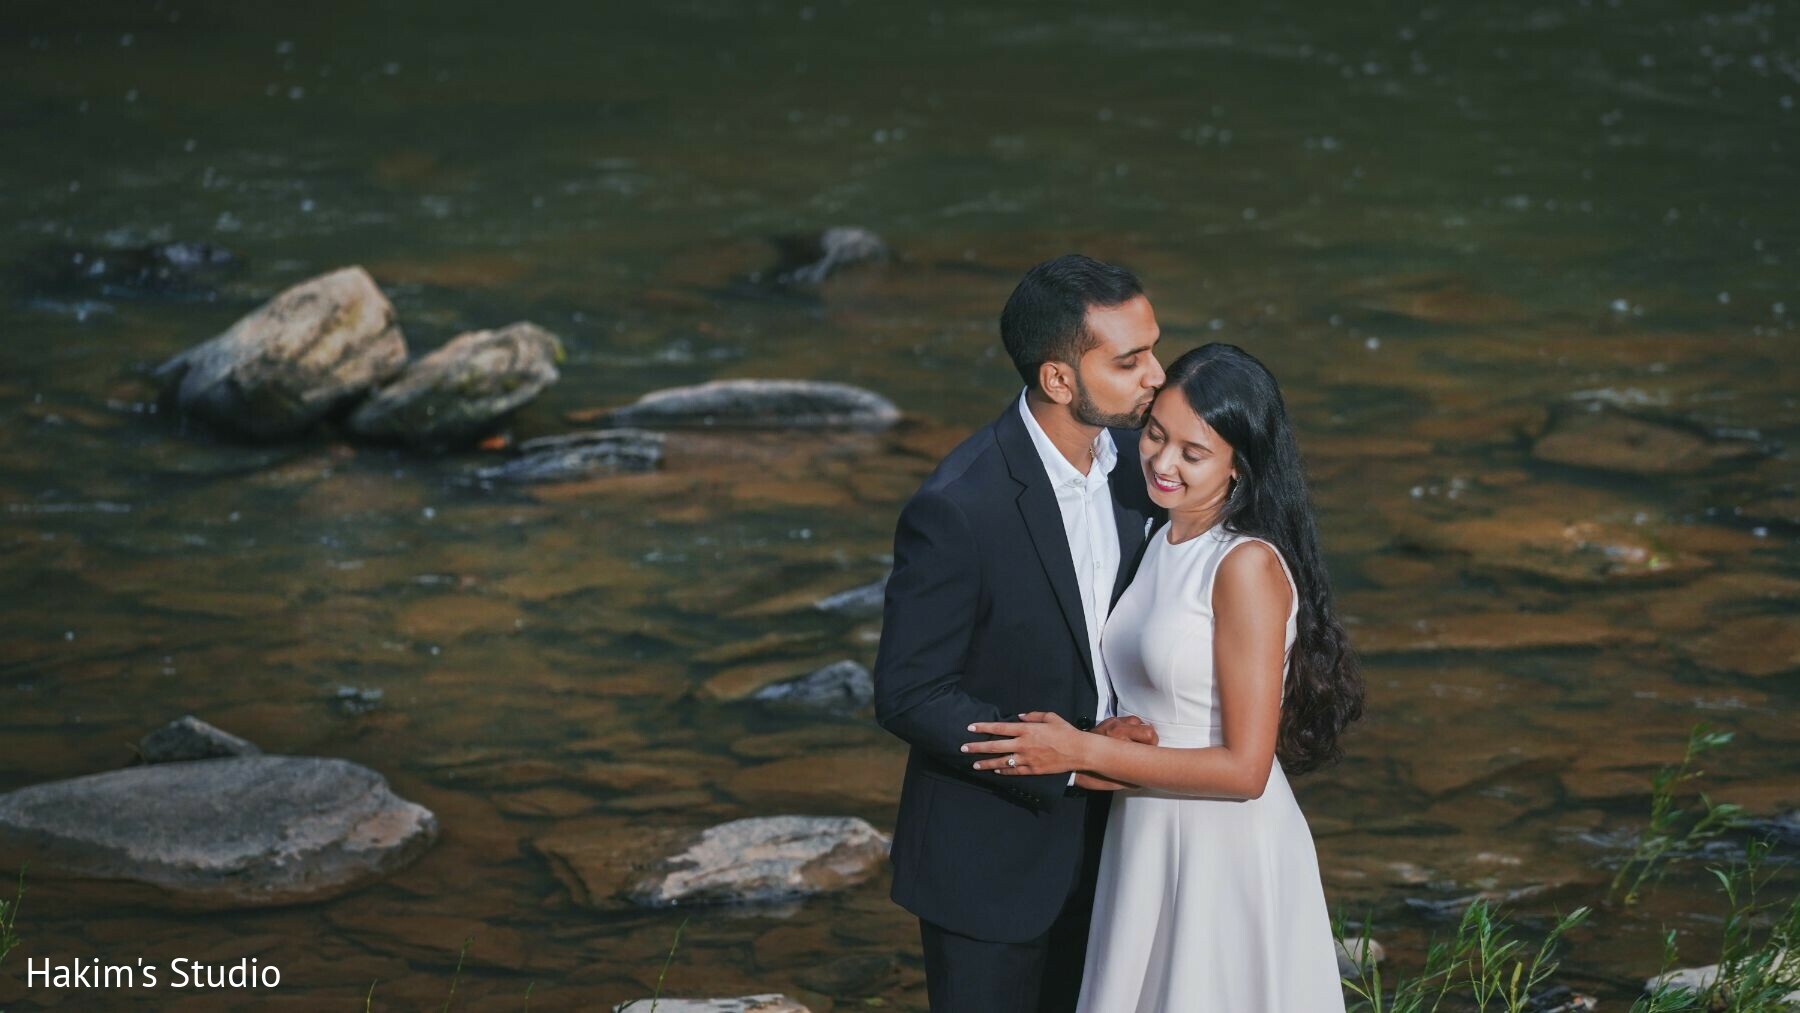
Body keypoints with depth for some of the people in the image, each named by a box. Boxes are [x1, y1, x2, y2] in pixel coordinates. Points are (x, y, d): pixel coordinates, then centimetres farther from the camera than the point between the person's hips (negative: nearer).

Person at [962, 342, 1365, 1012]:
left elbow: (1244, 769, -21)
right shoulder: (1159, 542, 6)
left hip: (1227, 857, -8)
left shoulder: (1249, 567, -19)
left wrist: (1082, 752, -18)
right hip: (1145, 849, 8)